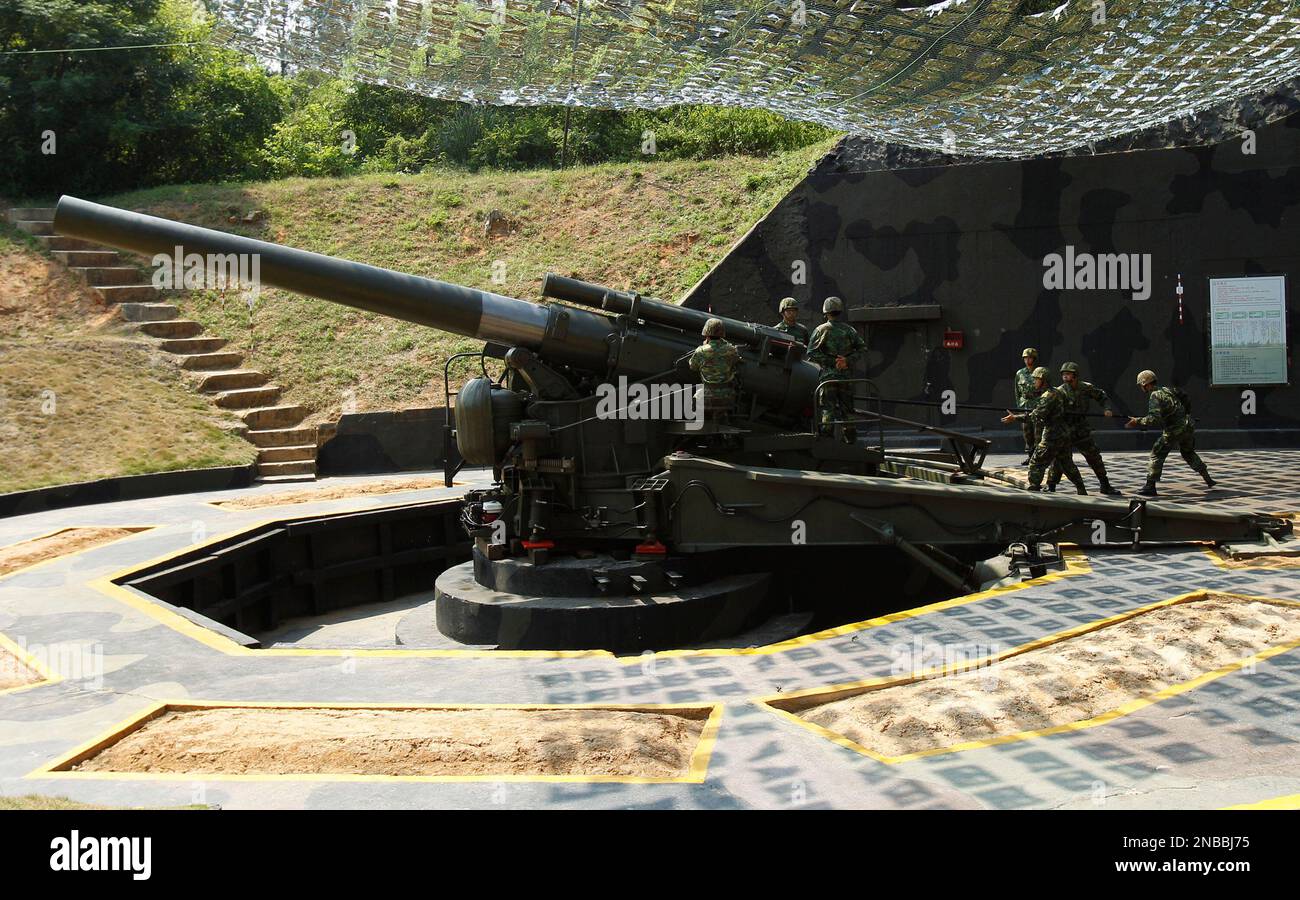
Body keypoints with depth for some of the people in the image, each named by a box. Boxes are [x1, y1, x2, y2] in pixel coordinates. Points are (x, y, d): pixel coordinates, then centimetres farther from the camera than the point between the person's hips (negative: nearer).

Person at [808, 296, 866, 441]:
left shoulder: (821, 330, -2)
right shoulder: (849, 329, 7)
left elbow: (811, 353, -10)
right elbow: (863, 347, 1)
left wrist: (831, 361, -9)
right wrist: (848, 360, -6)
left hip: (828, 374, -3)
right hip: (846, 374, 3)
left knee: (828, 407, -2)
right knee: (847, 406, 11)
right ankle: (851, 438, 14)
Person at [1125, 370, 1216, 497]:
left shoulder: (1155, 396, -14)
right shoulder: (1167, 390, 13)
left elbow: (1153, 418, -26)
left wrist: (1137, 421, -21)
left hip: (1174, 431, -8)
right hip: (1188, 427, 8)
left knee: (1157, 455, -1)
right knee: (1189, 454, 28)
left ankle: (1150, 486, -5)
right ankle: (1208, 479, 31)